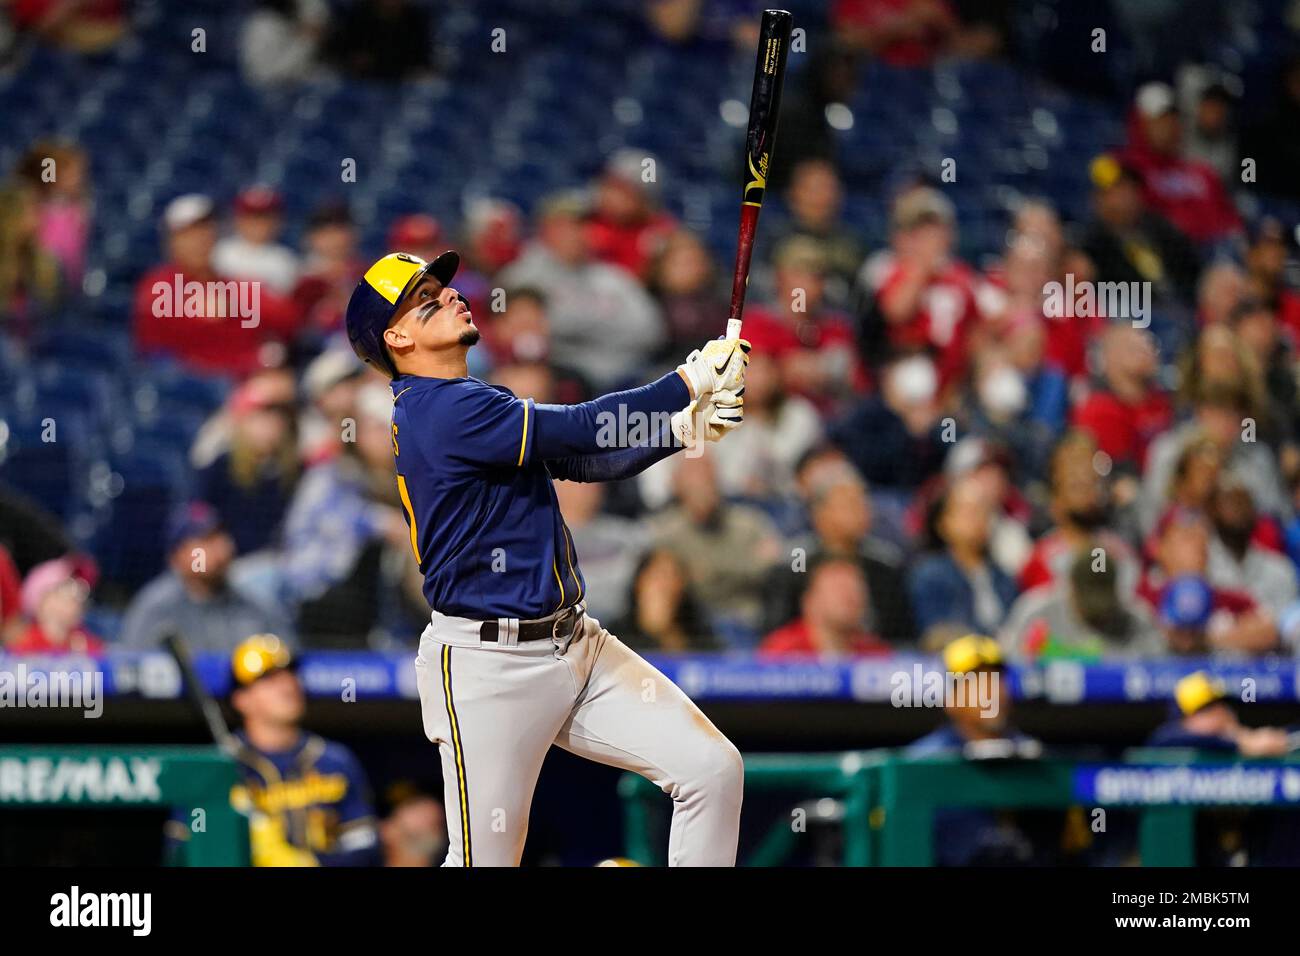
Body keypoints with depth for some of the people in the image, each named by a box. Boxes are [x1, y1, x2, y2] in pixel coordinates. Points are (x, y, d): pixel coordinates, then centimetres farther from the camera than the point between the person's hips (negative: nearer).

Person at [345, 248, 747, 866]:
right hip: (490, 668, -9)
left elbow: (587, 461, 12)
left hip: (575, 646, 9)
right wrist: (687, 383, -12)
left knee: (712, 769, -2)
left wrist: (678, 429, -4)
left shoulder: (467, 404, 15)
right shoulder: (444, 410, -16)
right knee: (484, 860, -4)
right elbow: (578, 430, -20)